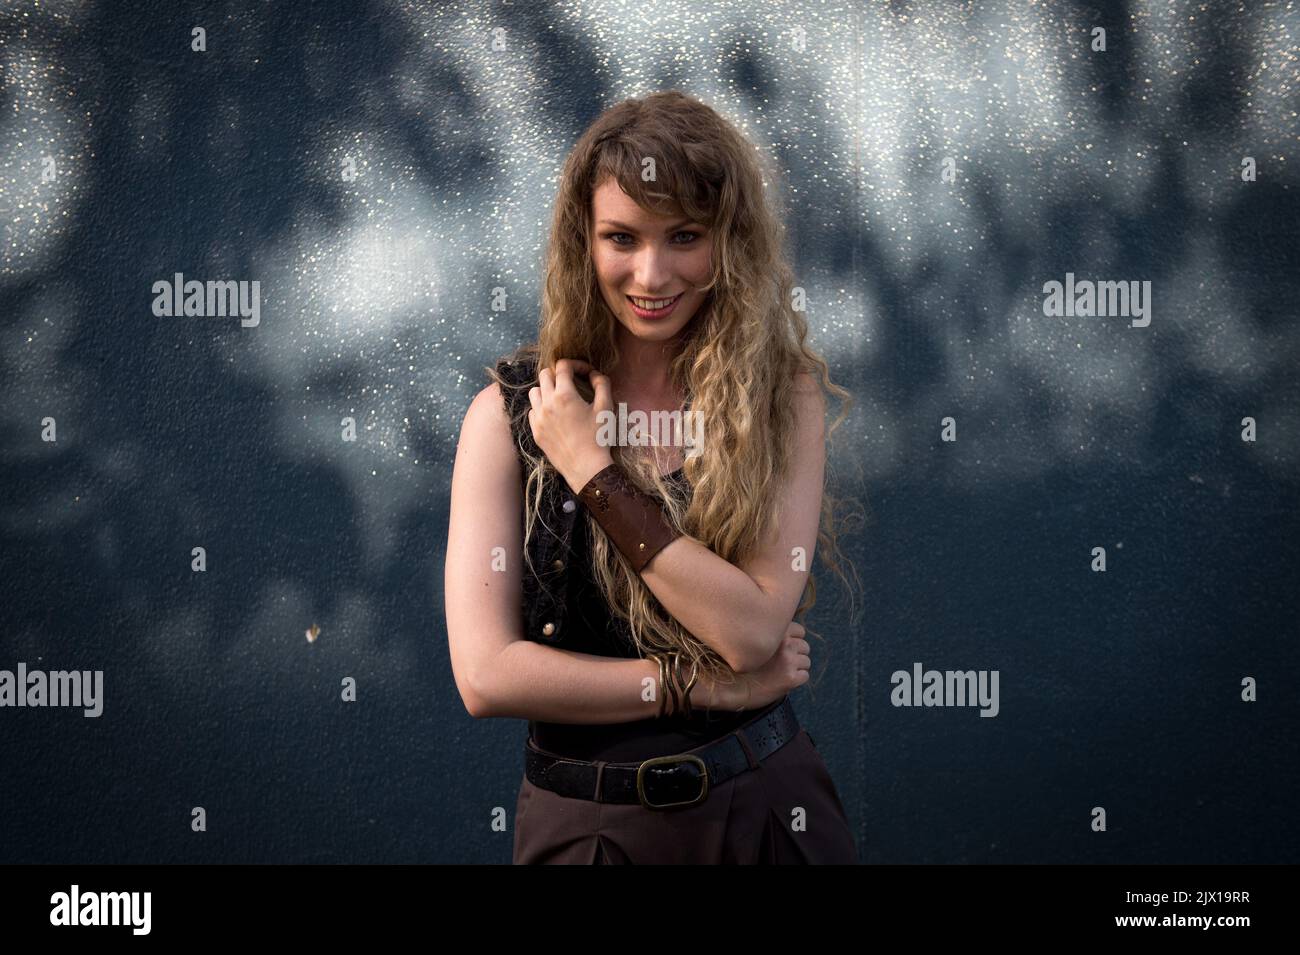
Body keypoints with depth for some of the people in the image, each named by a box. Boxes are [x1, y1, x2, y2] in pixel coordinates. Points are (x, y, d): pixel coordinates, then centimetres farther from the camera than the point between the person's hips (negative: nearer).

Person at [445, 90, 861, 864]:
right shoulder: (511, 413, -6)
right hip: (584, 822, 0)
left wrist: (595, 472, -15)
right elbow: (486, 673, -13)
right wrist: (706, 684, -13)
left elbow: (754, 628, -17)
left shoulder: (786, 396, -6)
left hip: (762, 807, 0)